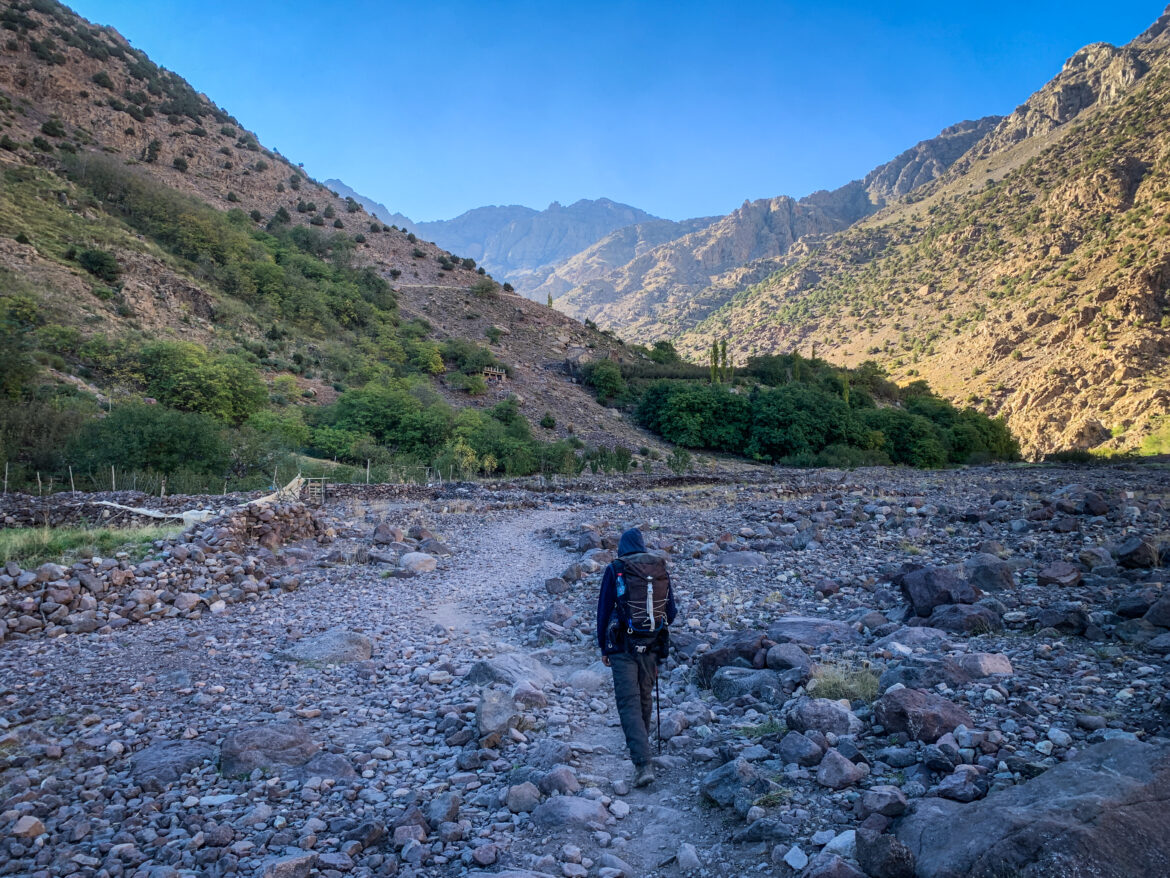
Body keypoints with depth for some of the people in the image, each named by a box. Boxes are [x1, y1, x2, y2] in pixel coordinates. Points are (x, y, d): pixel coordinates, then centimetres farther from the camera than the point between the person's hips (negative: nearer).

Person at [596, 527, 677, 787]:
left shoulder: (615, 570, -6)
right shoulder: (661, 569, 5)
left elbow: (604, 610, -3)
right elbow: (671, 612, 10)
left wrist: (604, 648, 7)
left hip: (623, 647, -4)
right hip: (652, 647, 4)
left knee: (629, 703, -3)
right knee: (645, 698, 21)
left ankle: (643, 763, -14)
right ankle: (640, 749, 38)